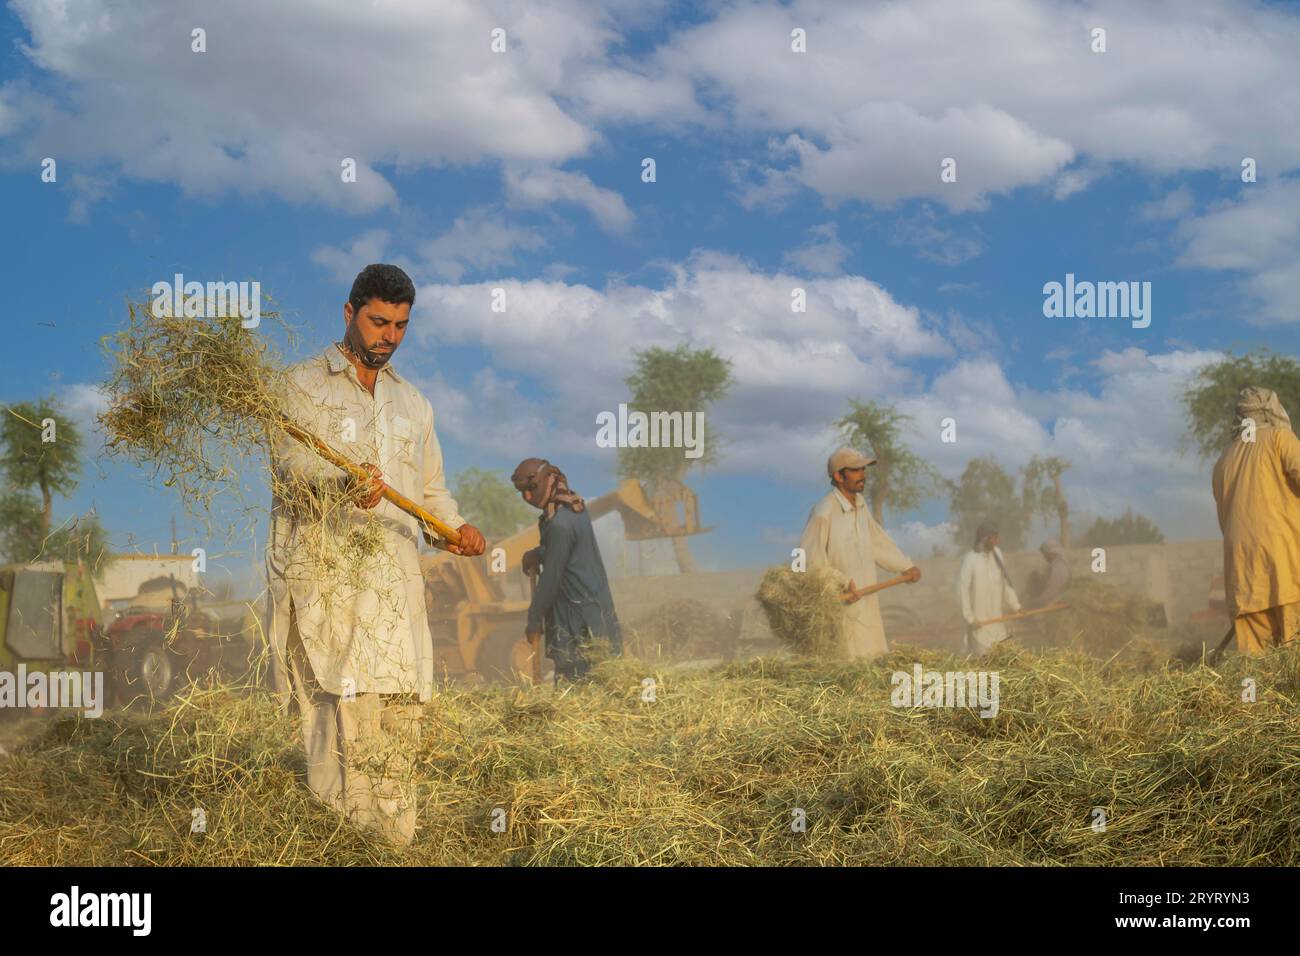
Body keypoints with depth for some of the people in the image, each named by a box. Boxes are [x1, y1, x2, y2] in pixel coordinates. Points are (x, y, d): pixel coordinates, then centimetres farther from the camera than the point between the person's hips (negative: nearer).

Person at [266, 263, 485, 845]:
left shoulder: (412, 404, 24)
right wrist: (346, 485, -31)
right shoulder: (302, 387, 5)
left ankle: (395, 841, 7)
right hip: (323, 573, -5)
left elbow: (430, 488, 25)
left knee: (399, 710, 0)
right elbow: (291, 464, -11)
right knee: (344, 706, -16)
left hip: (394, 577, 5)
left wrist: (456, 526, 3)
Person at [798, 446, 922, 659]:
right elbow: (808, 559, -20)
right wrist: (843, 581, -20)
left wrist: (906, 565, 25)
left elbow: (877, 540, 23)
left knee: (874, 654, 11)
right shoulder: (824, 512, -19)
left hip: (866, 599, 9)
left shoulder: (860, 504, 8)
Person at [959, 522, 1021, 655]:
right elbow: (962, 589, -16)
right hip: (979, 620, -6)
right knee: (983, 653, -1)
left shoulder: (996, 553, 0)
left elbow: (1005, 581, 9)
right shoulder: (970, 559, -19)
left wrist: (1015, 605, 8)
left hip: (996, 616, 6)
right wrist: (969, 617, -14)